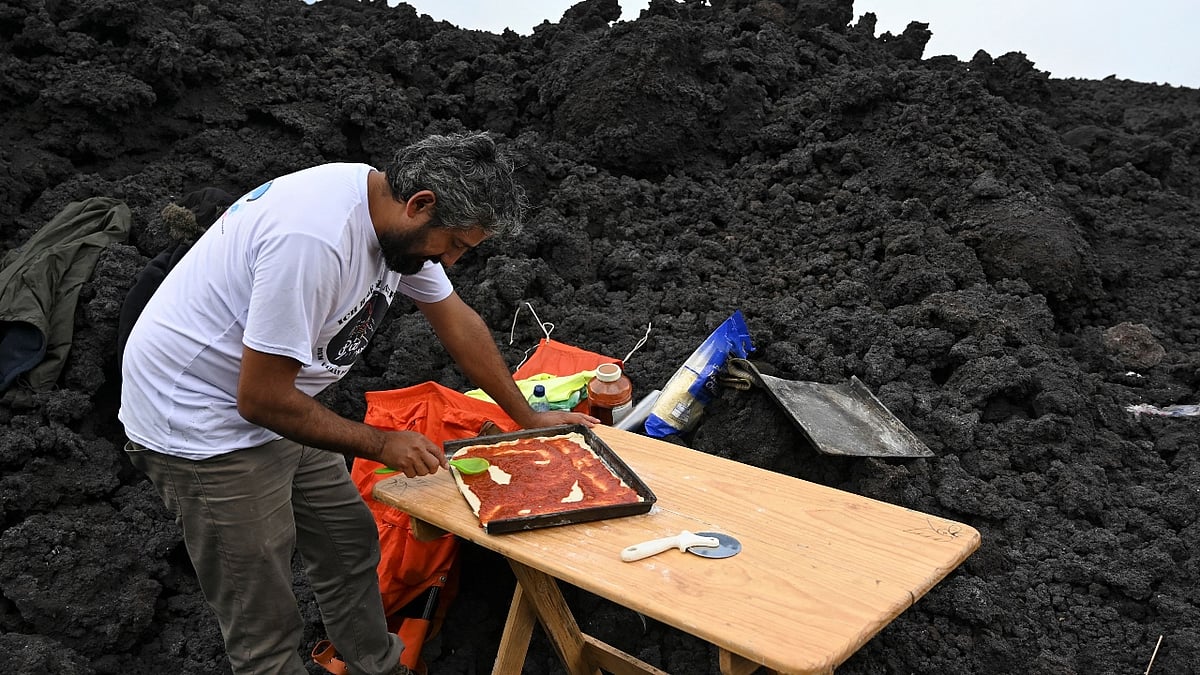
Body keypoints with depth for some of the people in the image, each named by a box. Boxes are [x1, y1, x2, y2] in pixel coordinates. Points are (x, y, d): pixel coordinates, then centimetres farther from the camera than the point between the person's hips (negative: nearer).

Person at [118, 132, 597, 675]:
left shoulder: (397, 218, -6)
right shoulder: (313, 240, -34)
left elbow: (455, 319, 7)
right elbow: (261, 398, -28)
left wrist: (527, 418, 12)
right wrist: (381, 445, -16)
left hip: (275, 406, 9)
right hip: (197, 422, -8)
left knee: (352, 545, 17)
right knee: (267, 629, 0)